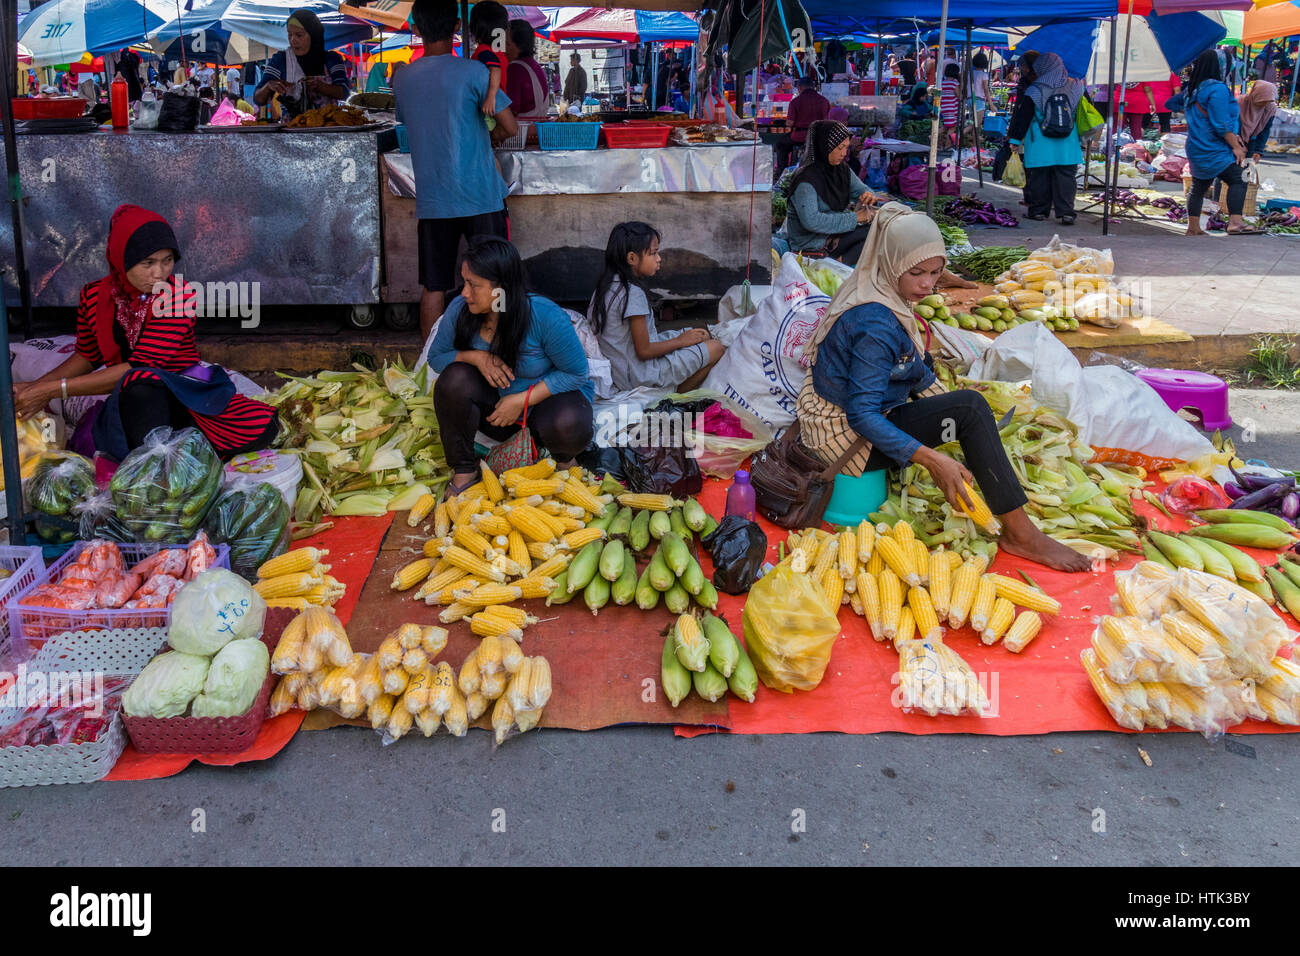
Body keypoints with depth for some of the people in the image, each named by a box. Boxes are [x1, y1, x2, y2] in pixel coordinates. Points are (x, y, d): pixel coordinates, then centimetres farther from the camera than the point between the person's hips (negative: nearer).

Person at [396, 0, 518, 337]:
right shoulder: (472, 71, -9)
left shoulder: (402, 77, 5)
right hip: (480, 196, -4)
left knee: (433, 288, 8)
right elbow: (511, 127, -10)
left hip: (432, 201, 4)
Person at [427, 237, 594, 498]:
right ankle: (464, 469, -8)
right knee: (454, 379, -27)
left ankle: (563, 458, 3)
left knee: (568, 426, -37)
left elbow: (577, 373, -17)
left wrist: (523, 400, -25)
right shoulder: (460, 309, -14)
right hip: (495, 403, 4)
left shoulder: (546, 318, -26)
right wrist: (476, 357, -23)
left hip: (548, 396, -3)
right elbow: (435, 357, -1)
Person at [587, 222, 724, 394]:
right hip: (639, 377, -10)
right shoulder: (633, 294, -24)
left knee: (702, 334, 17)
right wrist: (680, 341, -5)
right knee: (716, 348, -5)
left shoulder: (606, 285, 4)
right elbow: (644, 351, -23)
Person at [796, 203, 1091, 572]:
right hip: (845, 435, -11)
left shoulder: (877, 296, 4)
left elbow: (917, 373, 16)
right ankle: (1021, 535, -14)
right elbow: (862, 415, -31)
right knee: (970, 407, -19)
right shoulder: (877, 324, -26)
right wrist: (931, 459, -34)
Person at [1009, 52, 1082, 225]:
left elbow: (1022, 118, -3)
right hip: (1067, 146, 2)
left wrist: (1015, 139, 5)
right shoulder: (1074, 88, 2)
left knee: (1039, 178, 9)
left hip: (1040, 147, -2)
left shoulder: (1034, 91, -7)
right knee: (1065, 178, 5)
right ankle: (1066, 212, 1)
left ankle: (1039, 211, 15)